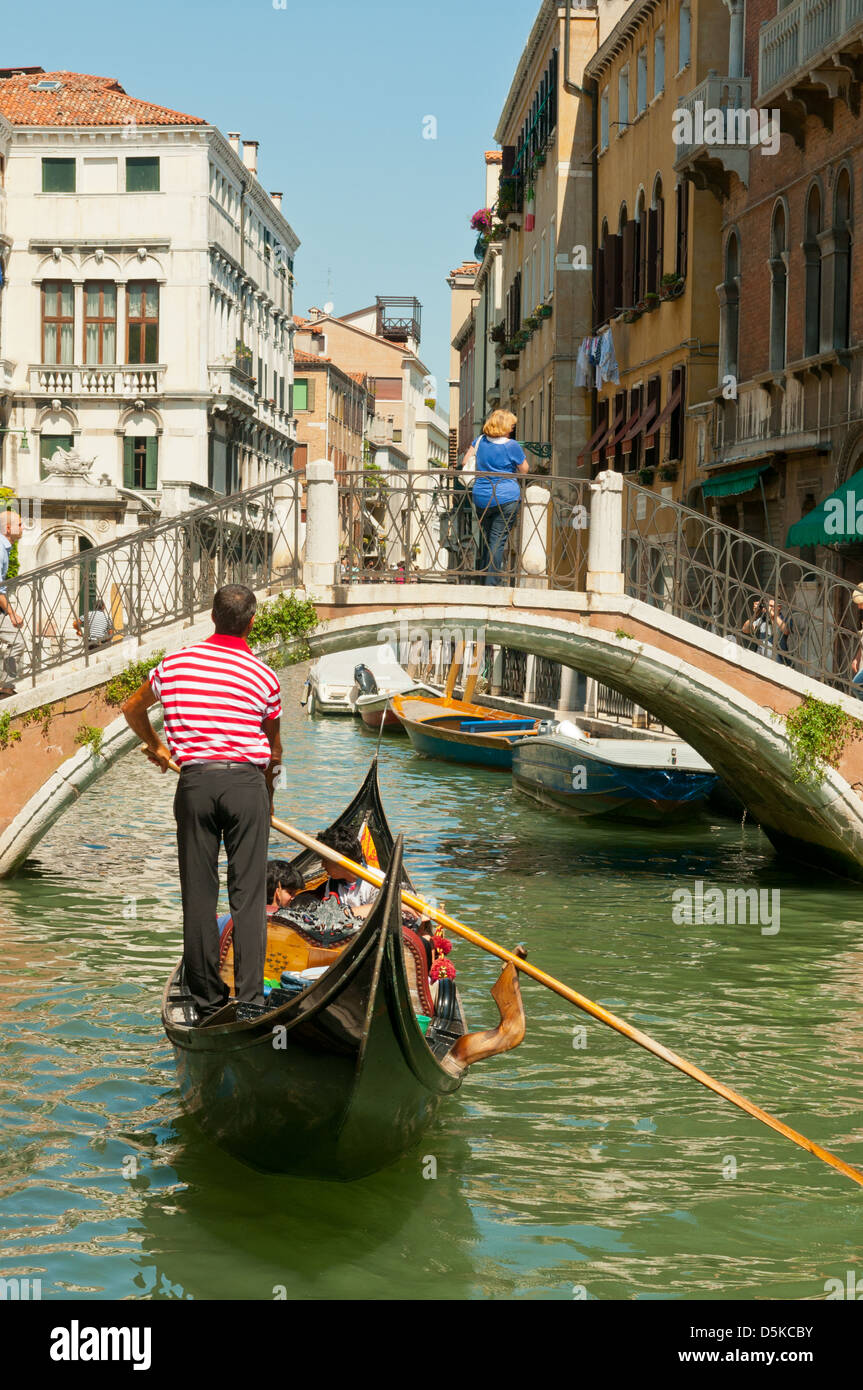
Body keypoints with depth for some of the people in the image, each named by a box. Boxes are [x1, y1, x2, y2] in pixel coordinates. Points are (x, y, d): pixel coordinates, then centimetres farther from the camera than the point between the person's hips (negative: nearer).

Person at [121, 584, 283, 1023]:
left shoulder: (174, 665, 6)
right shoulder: (264, 677, 2)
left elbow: (133, 708, 22)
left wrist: (155, 747, 40)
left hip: (194, 782, 1)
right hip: (246, 780, -1)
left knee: (198, 893, 7)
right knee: (248, 892, 1)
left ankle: (207, 999, 12)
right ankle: (248, 1000, -2)